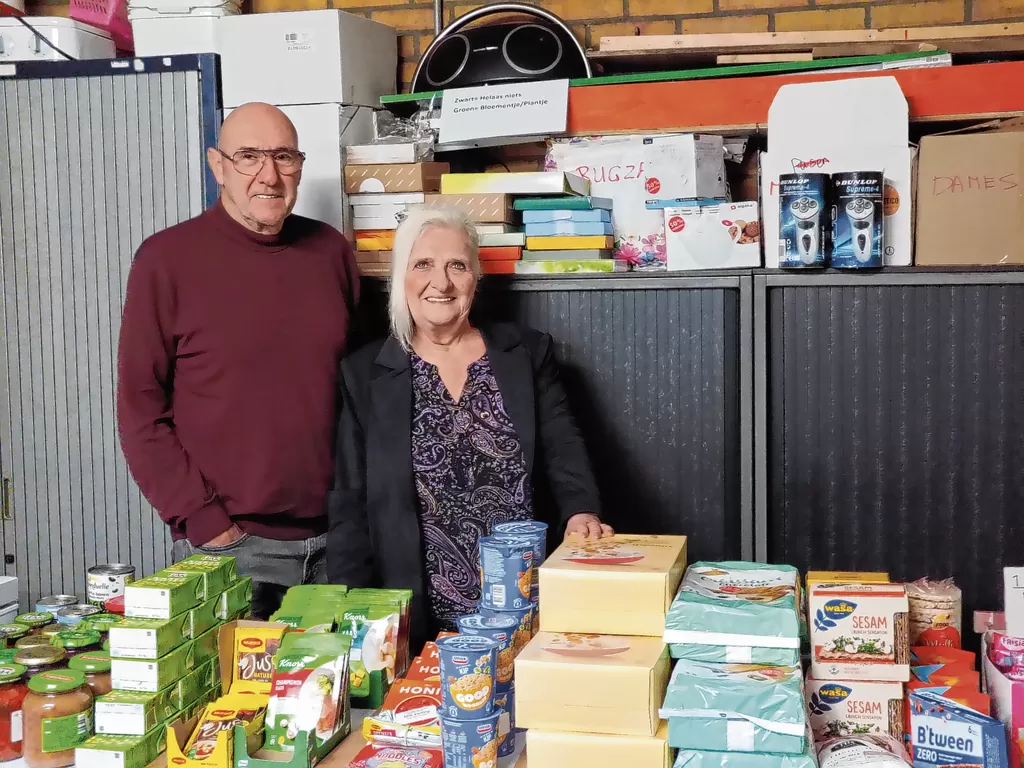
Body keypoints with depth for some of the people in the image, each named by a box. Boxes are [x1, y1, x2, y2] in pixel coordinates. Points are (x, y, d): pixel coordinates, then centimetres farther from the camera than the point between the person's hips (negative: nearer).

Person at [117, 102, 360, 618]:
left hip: (334, 539, 4)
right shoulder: (167, 259, -5)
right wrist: (203, 521, -11)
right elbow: (140, 410, -6)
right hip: (226, 544, -4)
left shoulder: (330, 251, 6)